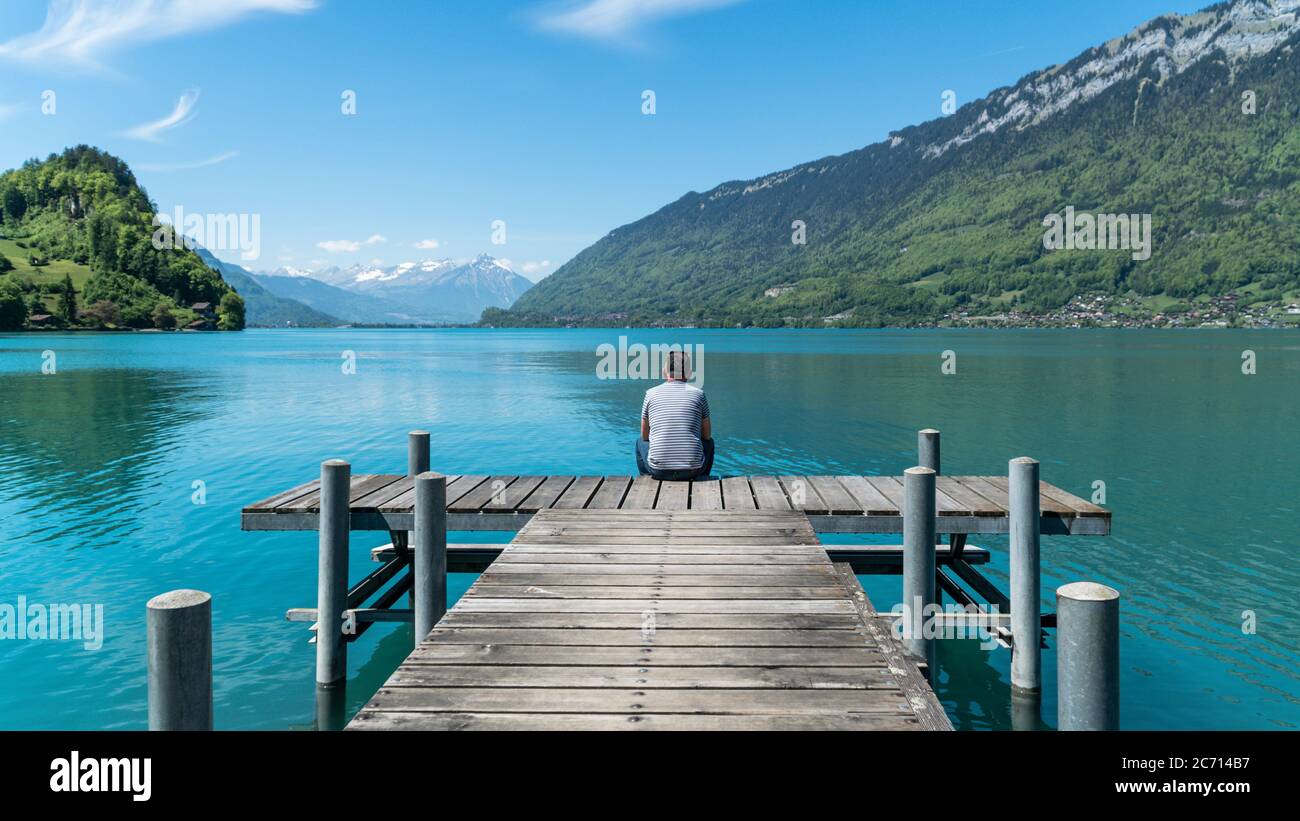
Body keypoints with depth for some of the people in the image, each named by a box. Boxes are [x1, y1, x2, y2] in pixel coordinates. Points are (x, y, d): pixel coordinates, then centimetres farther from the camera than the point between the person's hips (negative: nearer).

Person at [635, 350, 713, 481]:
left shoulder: (651, 393, 3)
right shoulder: (698, 393, 3)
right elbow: (707, 434, 14)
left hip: (658, 471, 0)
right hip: (693, 470, 0)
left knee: (640, 442, 31)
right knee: (709, 442, 31)